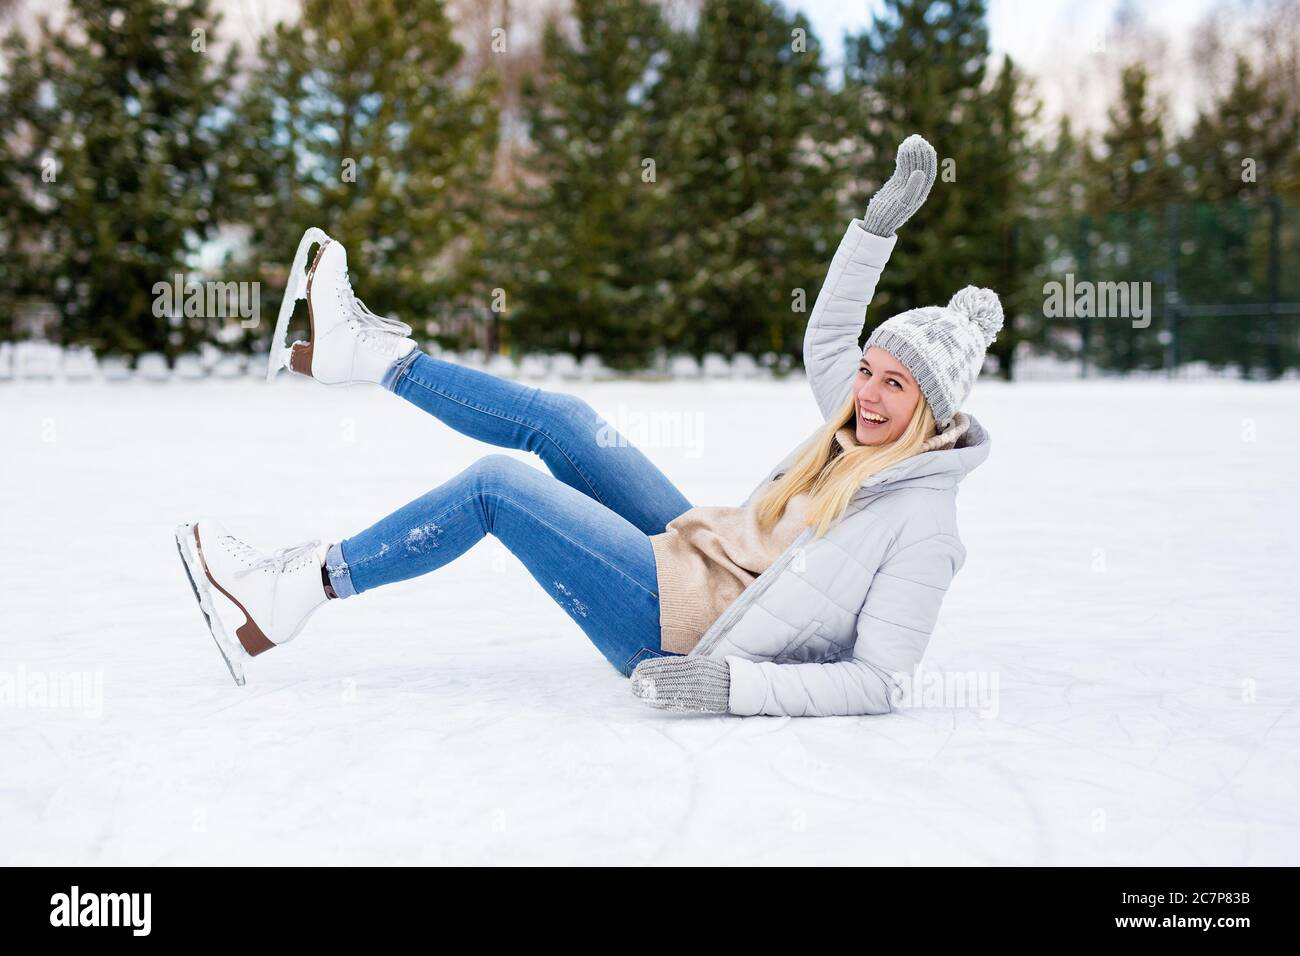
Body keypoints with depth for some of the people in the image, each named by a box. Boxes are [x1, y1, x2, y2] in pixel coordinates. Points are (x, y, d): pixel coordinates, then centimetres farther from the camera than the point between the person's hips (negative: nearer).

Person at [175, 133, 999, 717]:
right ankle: (366, 350, 22)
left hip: (682, 638, -9)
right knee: (556, 418, 7)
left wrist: (736, 684, -35)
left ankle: (300, 589, -3)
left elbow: (878, 683, -26)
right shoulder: (866, 436, 2)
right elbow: (826, 343, 19)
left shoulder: (923, 523, -21)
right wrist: (882, 219, 11)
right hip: (698, 560, 9)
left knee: (494, 484, -14)